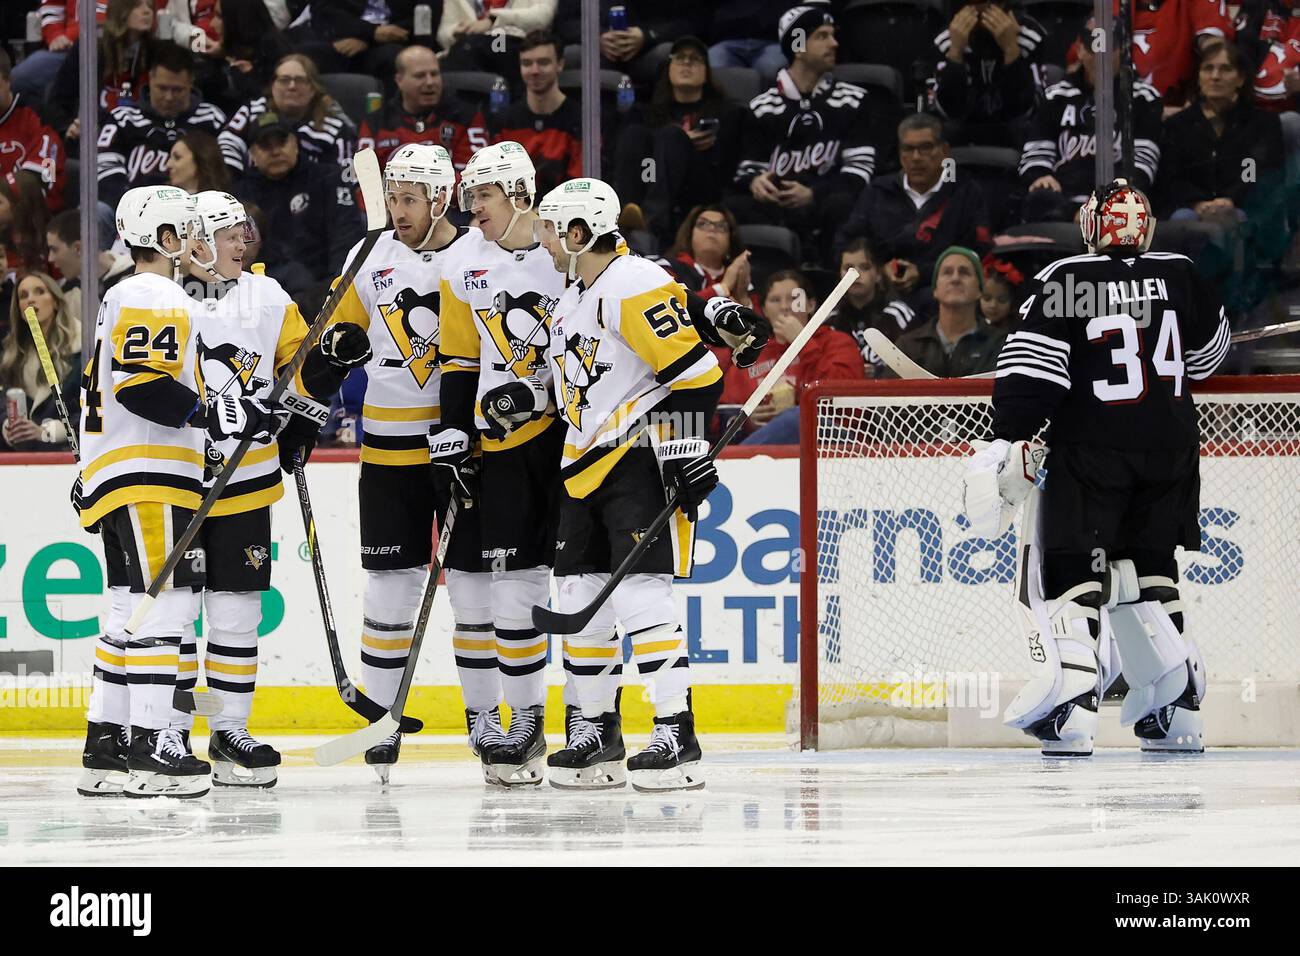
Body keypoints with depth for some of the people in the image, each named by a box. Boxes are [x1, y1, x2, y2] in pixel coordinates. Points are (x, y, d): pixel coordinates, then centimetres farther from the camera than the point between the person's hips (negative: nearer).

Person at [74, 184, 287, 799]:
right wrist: (220, 415, -24)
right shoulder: (155, 299, -11)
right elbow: (142, 385, -23)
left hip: (116, 478, 11)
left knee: (131, 609, 10)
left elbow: (103, 387, 28)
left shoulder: (122, 299, 23)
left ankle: (105, 747, 10)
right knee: (165, 600, -13)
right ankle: (150, 744, -17)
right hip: (148, 478, -11)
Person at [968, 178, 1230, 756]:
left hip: (1091, 448, -4)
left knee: (1068, 564, -1)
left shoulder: (1063, 282, -7)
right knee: (1146, 563, 17)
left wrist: (1009, 441, -15)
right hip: (1171, 448, 5)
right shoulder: (1181, 276, 6)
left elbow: (1031, 366, -15)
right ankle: (1177, 711, 9)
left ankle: (1071, 700, -20)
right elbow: (1209, 351, 22)